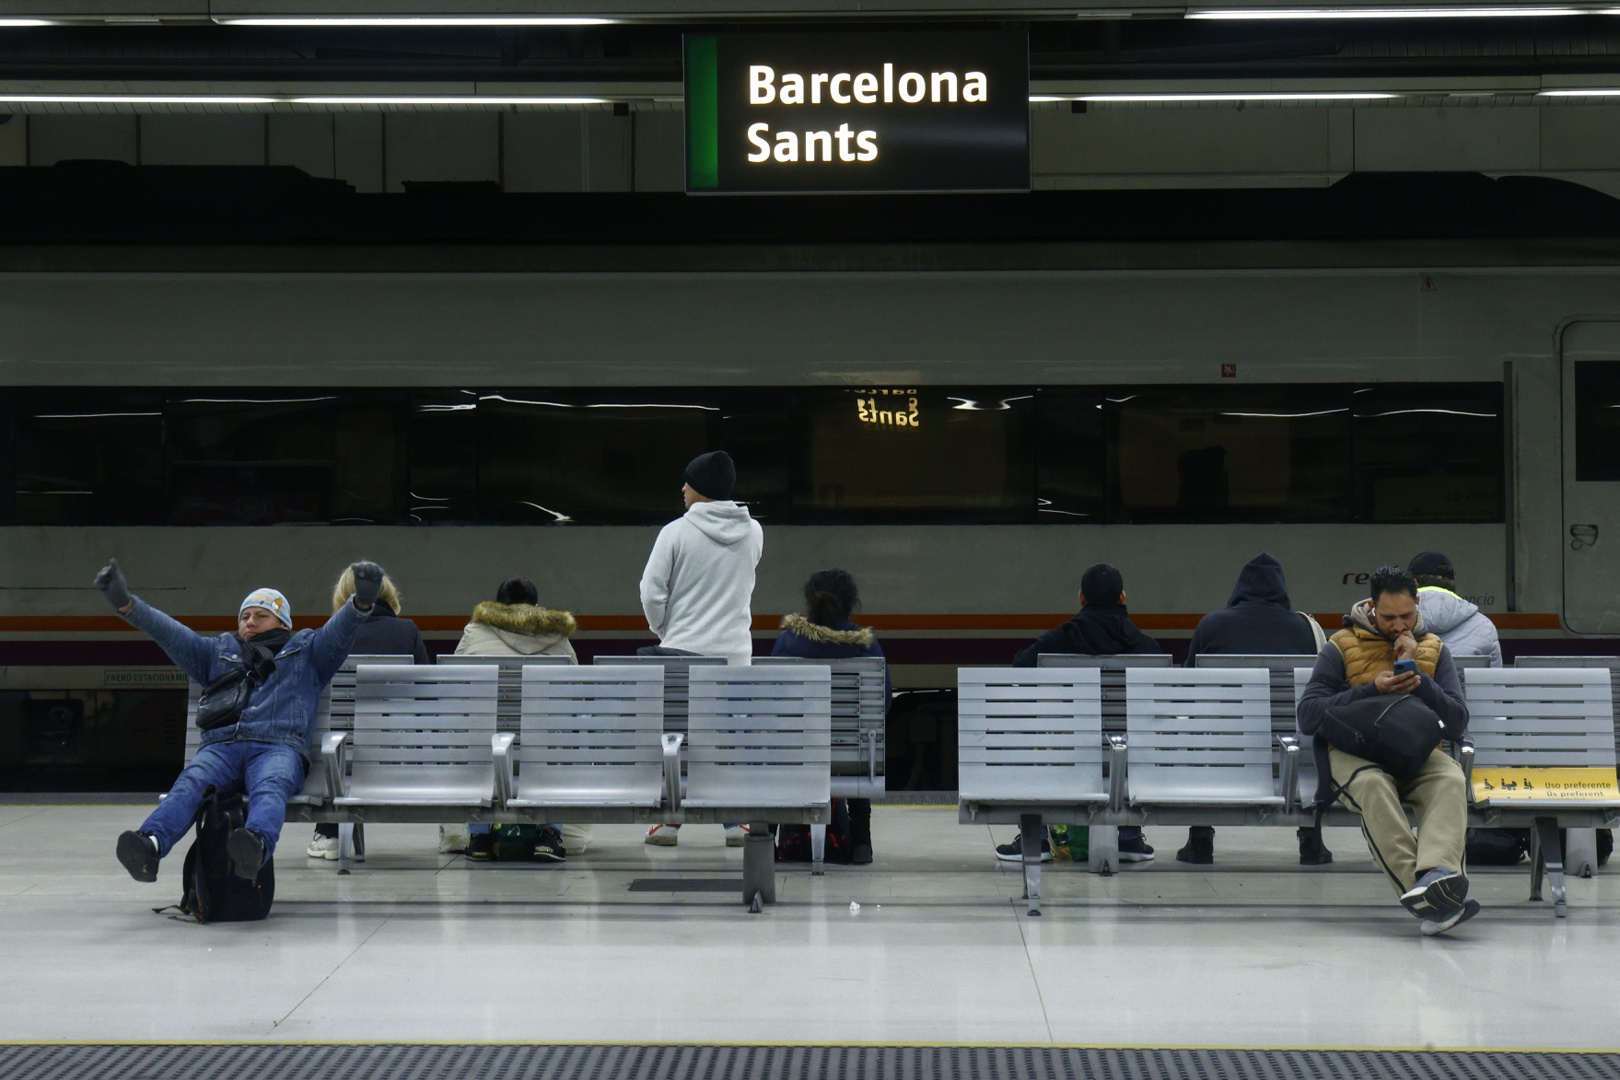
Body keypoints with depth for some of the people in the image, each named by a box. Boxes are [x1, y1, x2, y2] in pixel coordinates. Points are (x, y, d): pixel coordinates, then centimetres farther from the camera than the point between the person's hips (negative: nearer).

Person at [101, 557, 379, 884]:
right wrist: (126, 604, 12)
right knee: (192, 781, -32)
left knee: (270, 786, -38)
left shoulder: (306, 651, 29)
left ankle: (257, 844, -69)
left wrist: (361, 601, -10)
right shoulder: (218, 652, 35)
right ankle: (150, 844, -58)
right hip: (220, 746, 2)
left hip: (279, 747, -2)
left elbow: (339, 631, 12)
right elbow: (170, 632, 26)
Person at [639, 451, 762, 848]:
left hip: (683, 650, -3)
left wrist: (662, 628, 7)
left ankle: (670, 821, 9)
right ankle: (733, 823, 10)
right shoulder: (752, 533, 2)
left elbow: (652, 590, -10)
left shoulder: (676, 532, -11)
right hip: (735, 651, 3)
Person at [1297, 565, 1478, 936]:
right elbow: (1308, 716, -2)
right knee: (1373, 784, -38)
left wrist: (1416, 676, -5)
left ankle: (1436, 873, -57)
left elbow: (1457, 723, 6)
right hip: (1354, 753, -3)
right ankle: (1426, 894, -51)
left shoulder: (1434, 651, 17)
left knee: (1451, 779, -32)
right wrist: (1371, 691, -10)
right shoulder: (1341, 647, 8)